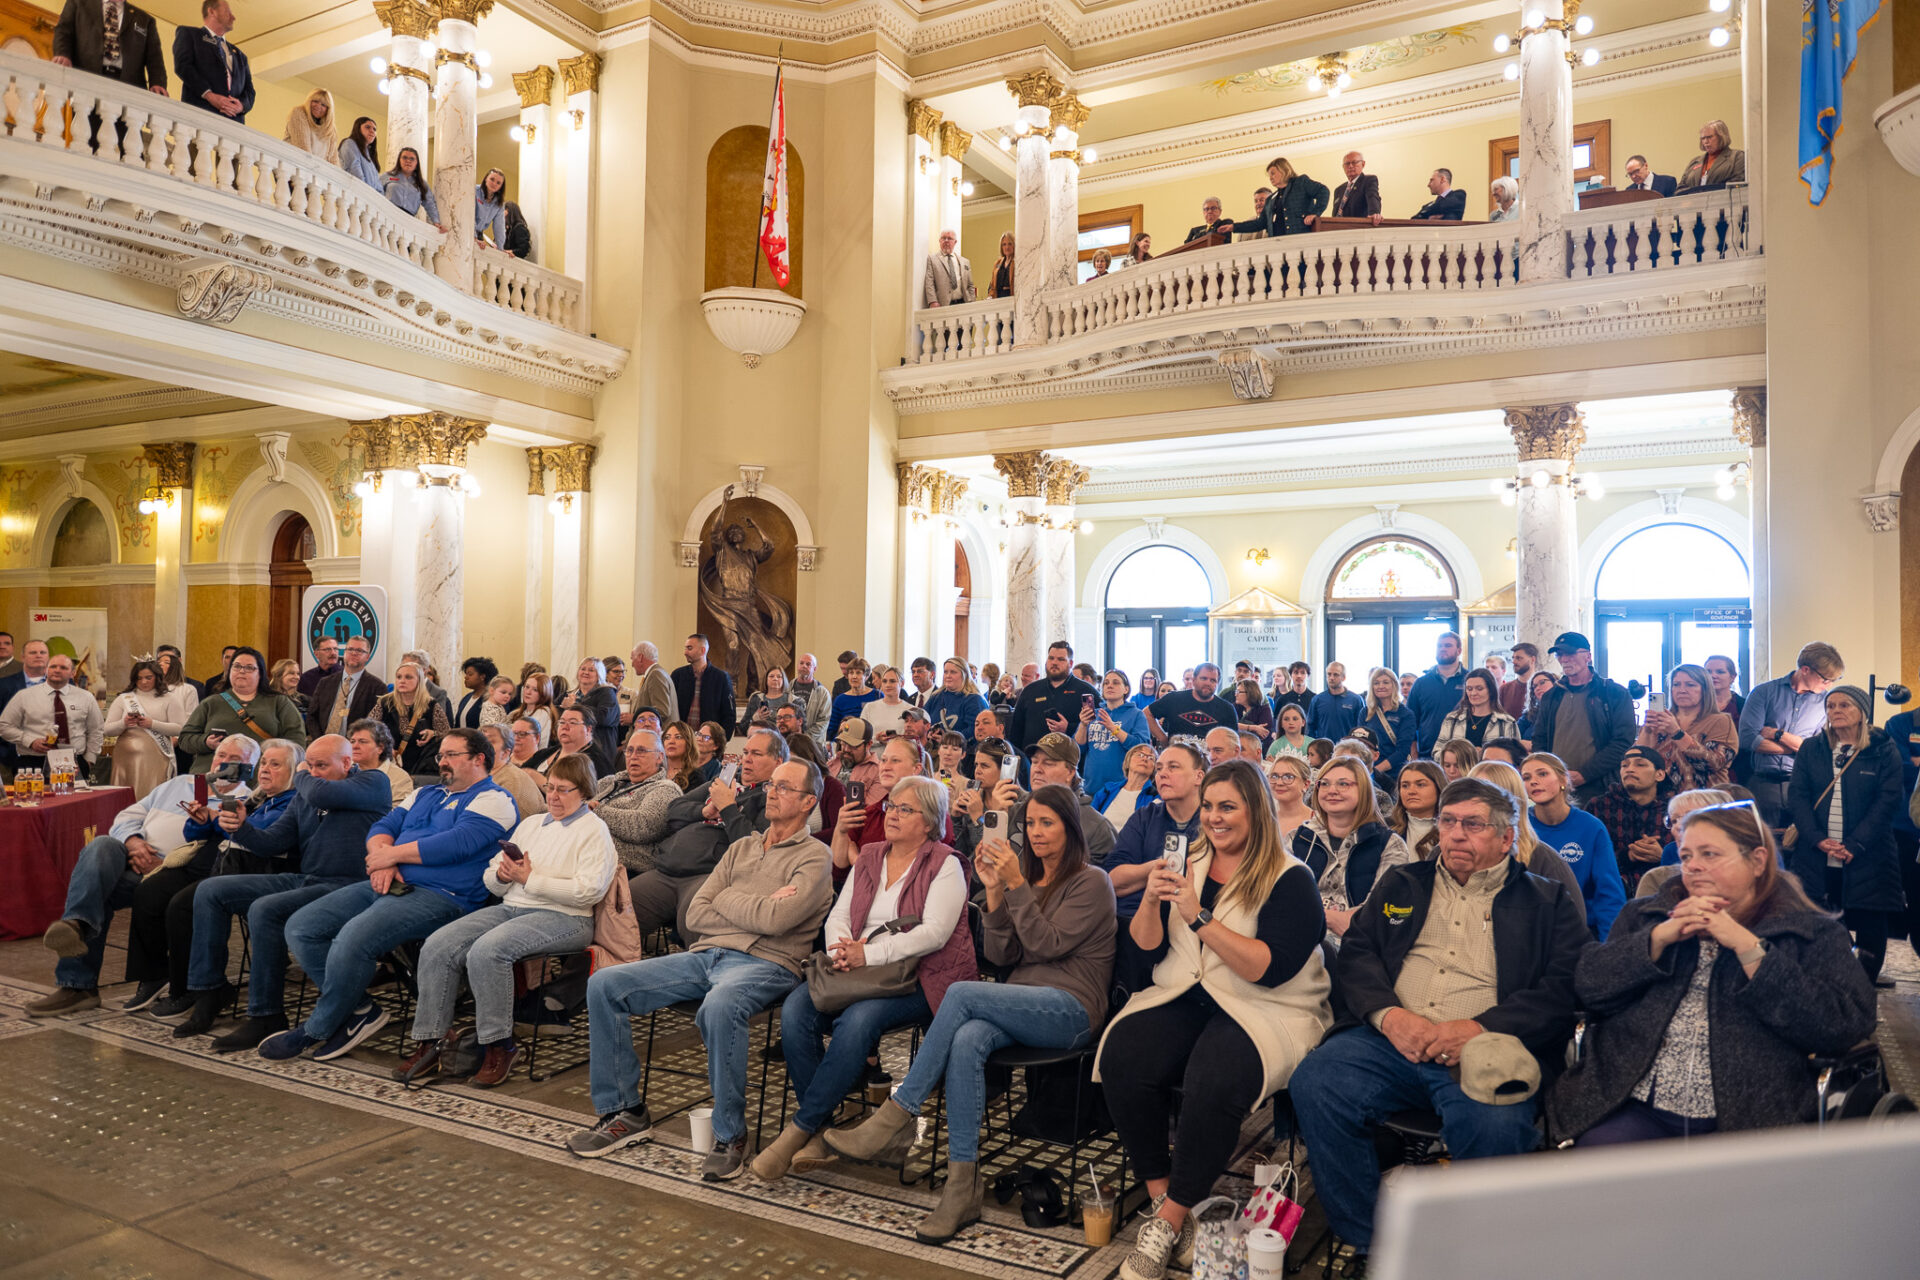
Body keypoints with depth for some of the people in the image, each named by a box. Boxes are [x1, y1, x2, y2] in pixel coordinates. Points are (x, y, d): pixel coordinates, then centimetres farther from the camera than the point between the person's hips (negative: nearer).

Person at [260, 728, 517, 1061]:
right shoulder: (425, 794, 26)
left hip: (438, 895, -9)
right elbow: (383, 827, 18)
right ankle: (359, 1009, -1)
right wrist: (381, 860, -5)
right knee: (300, 927, -4)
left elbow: (457, 843, -16)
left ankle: (316, 1030, -7)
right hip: (388, 884, 9)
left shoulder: (493, 799, -2)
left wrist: (391, 854, -8)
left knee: (353, 938, -29)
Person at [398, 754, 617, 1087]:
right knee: (437, 946, -13)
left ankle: (499, 1046, -18)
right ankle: (430, 1043, -8)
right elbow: (490, 881, 22)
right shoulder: (531, 823, 23)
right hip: (510, 907, 8)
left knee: (486, 950, -31)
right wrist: (502, 874, -3)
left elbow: (589, 890, -15)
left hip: (563, 918, -7)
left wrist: (530, 879, -12)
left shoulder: (593, 829, 0)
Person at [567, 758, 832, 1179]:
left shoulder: (815, 856, 2)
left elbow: (775, 919, -16)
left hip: (765, 963, -7)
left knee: (720, 1006, -40)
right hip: (705, 954, 7)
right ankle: (625, 1112, 2)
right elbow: (695, 914, 13)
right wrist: (754, 908, -1)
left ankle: (730, 1136, -21)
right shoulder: (741, 847, 23)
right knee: (604, 984, -8)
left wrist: (726, 899, 1)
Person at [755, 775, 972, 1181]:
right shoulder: (869, 858, 20)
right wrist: (842, 950, -9)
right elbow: (838, 915, 15)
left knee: (858, 1019, -34)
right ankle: (819, 1131, -17)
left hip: (919, 977, -6)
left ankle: (799, 1128, -23)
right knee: (795, 1010, -22)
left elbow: (934, 932, -13)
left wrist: (869, 954, -20)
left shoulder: (945, 865, 0)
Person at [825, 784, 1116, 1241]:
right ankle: (962, 1186, -32)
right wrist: (994, 891, -1)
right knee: (967, 1040, -30)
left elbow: (1048, 945, -12)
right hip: (1023, 1007, 6)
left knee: (962, 993, -29)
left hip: (1071, 1010, -5)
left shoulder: (1091, 882, 1)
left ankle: (896, 1120, -24)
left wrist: (1016, 885, -16)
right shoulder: (1029, 879, 21)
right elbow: (1002, 956, 11)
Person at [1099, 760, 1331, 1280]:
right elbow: (1149, 949, 13)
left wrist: (1200, 917, -21)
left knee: (1216, 1079, -35)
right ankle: (1161, 1200, -10)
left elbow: (1271, 968, -15)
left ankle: (1170, 1220, -16)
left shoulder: (1291, 879, -4)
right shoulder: (1188, 864, 13)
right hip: (1185, 998, 5)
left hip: (1267, 1009, -5)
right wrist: (1151, 899, -7)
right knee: (1121, 1058, -25)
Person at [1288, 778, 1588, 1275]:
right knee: (1314, 1083, -26)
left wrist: (1478, 1028, -13)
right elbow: (1355, 954, 13)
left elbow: (1563, 989, 1)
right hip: (1392, 1039, 3)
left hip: (1484, 1048, -2)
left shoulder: (1547, 902, 14)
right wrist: (1389, 1013, -8)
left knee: (1495, 1124, -35)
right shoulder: (1401, 884, 22)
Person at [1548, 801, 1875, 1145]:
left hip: (1745, 1124, -1)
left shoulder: (1814, 933, 12)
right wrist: (1662, 936, -6)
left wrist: (1748, 947, -9)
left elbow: (1844, 1027, -5)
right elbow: (1588, 988, 6)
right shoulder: (1645, 915, 19)